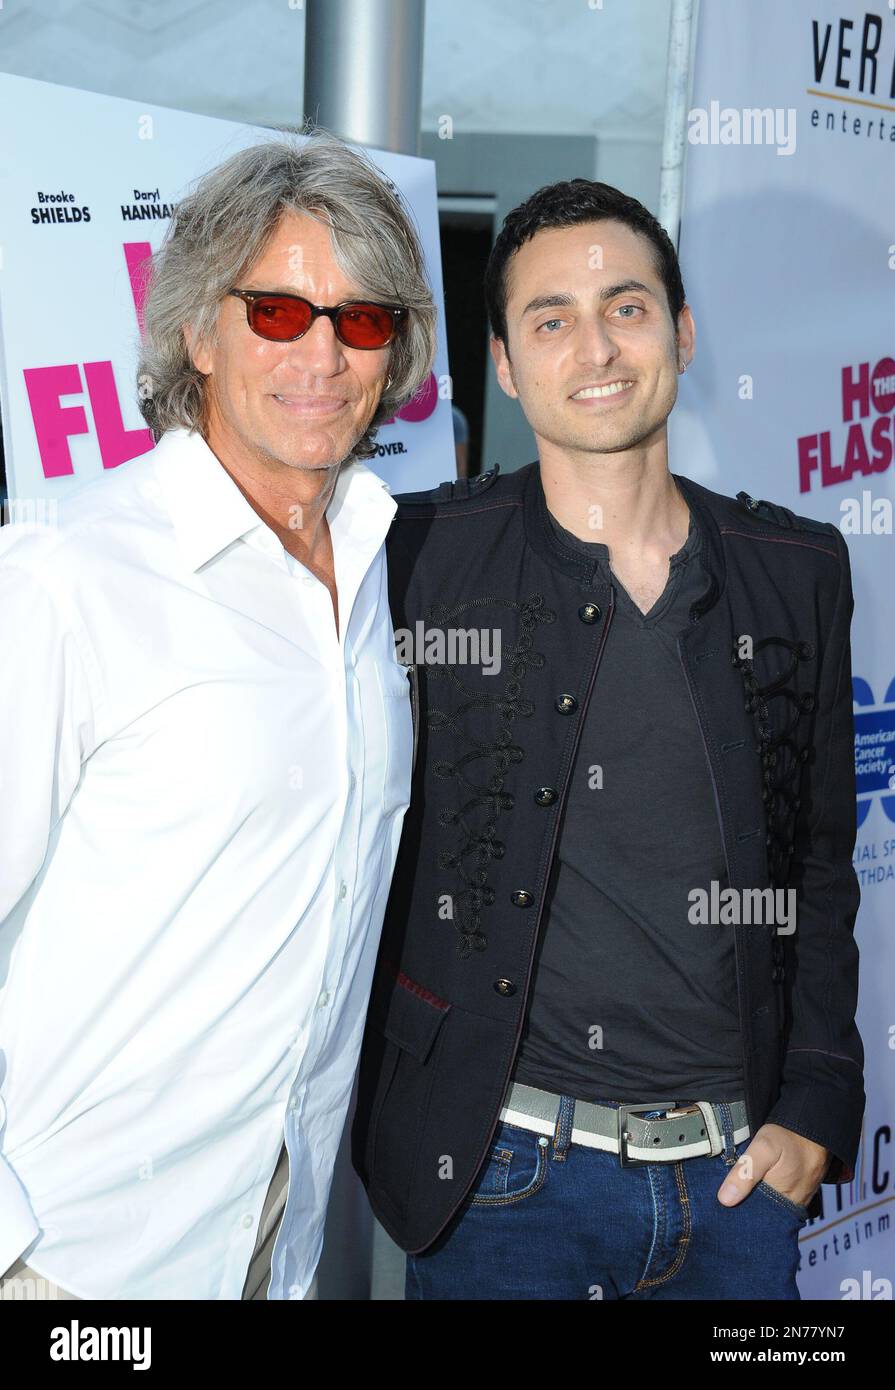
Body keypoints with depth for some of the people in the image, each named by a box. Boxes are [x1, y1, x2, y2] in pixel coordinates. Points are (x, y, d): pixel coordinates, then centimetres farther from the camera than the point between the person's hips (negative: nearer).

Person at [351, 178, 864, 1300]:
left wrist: (815, 1107, 2)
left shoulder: (799, 570, 4)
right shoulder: (422, 557, -5)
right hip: (499, 1173, -2)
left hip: (742, 1173, 3)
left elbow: (823, 863, 10)